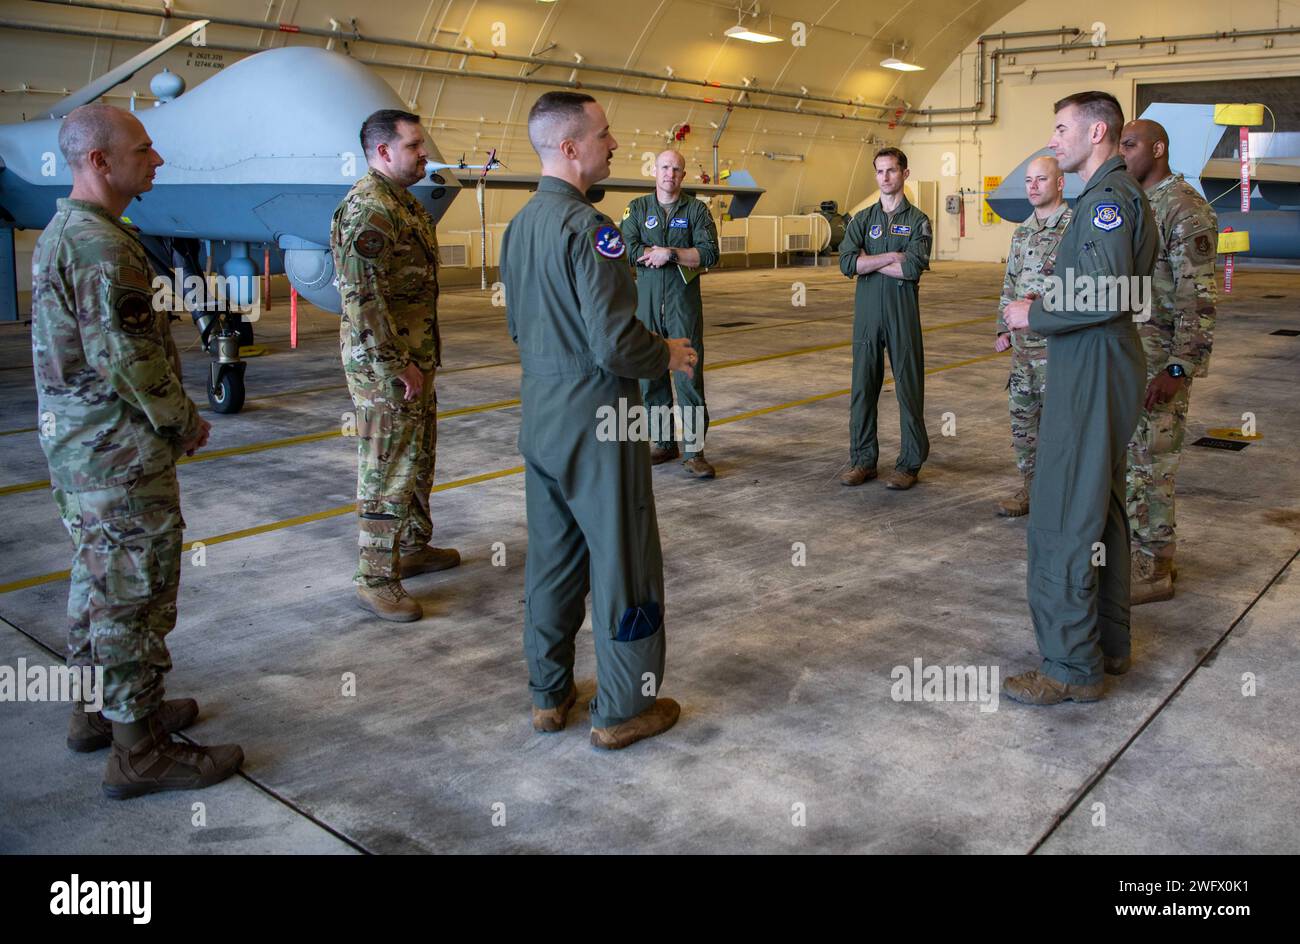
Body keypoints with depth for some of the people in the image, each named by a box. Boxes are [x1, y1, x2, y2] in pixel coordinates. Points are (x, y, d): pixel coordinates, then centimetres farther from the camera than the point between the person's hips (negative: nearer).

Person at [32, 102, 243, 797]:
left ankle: (97, 711, 34)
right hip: (121, 457, -11)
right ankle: (140, 751, 7)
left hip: (76, 448, 11)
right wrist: (183, 422, -10)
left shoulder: (62, 233, 15)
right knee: (136, 597, -3)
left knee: (97, 583, 20)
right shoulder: (102, 245, -19)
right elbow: (124, 357, -24)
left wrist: (169, 415, 16)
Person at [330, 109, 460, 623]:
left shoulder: (406, 203, 14)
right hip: (384, 363, -10)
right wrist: (399, 364, -22)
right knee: (388, 470, -3)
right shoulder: (367, 208, -18)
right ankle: (375, 579, 7)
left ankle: (414, 548, 35)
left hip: (414, 357, 10)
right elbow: (364, 298, -24)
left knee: (418, 458, 20)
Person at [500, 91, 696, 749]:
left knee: (551, 558, 17)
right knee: (622, 561, 5)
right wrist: (668, 355, -4)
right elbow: (617, 344, -25)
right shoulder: (588, 228, -20)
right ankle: (624, 709, 17)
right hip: (595, 421, -8)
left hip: (539, 417, 8)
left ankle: (549, 695, 30)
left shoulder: (520, 224, 7)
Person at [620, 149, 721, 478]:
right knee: (650, 375, 7)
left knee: (689, 375, -7)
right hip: (646, 303, 2)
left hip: (684, 303, -2)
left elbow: (709, 254, -7)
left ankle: (694, 451, -3)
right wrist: (684, 257, -11)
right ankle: (664, 443, 20)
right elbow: (628, 249, -8)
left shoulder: (696, 209, 6)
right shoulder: (638, 208, 9)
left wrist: (667, 253, -13)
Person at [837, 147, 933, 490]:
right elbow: (847, 263, -5)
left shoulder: (918, 221, 3)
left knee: (909, 387, 1)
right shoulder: (862, 219, 11)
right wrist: (891, 257, -9)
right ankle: (862, 460, 14)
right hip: (867, 312, 3)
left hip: (903, 314, -3)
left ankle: (909, 463, 9)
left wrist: (868, 262, -7)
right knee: (863, 387, 5)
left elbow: (914, 268, -14)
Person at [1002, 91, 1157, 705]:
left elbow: (1106, 294, -27)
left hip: (1090, 376, -11)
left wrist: (1035, 314, -14)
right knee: (1101, 510, 17)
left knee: (1062, 521, -6)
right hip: (1099, 369, 11)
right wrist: (1052, 320, 12)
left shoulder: (1108, 197, -15)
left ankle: (1072, 666, 1)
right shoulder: (1122, 195, 17)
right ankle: (1107, 642, 29)